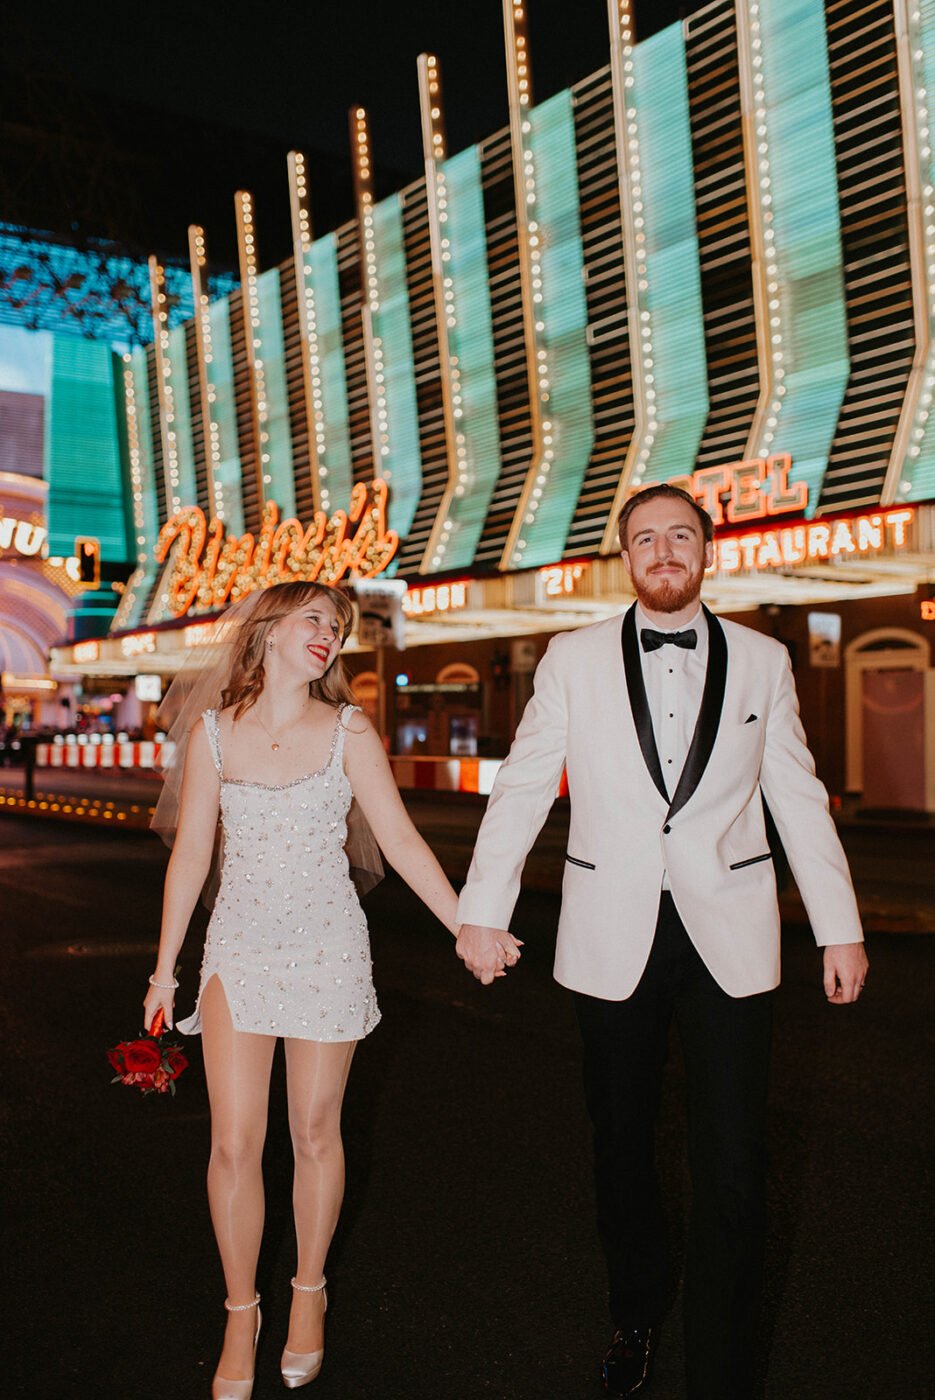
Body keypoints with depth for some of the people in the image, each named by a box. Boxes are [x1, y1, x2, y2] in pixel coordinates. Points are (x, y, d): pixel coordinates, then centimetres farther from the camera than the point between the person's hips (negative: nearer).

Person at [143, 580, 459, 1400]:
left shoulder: (348, 731, -4)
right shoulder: (213, 732, -1)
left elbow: (402, 842, -4)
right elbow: (190, 855, 5)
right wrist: (166, 965, 8)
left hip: (327, 946, 0)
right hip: (240, 947, 1)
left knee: (316, 1133, 10)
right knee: (235, 1143, 0)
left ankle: (309, 1293, 33)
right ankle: (241, 1318, 22)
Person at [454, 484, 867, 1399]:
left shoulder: (762, 662, 5)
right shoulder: (573, 660, 2)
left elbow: (799, 799, 8)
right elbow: (521, 788, 2)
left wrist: (839, 929, 6)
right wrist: (482, 910, -2)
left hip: (729, 939, 0)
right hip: (613, 938, 1)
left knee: (732, 1169, 1)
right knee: (621, 1142, 15)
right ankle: (634, 1318, 40)